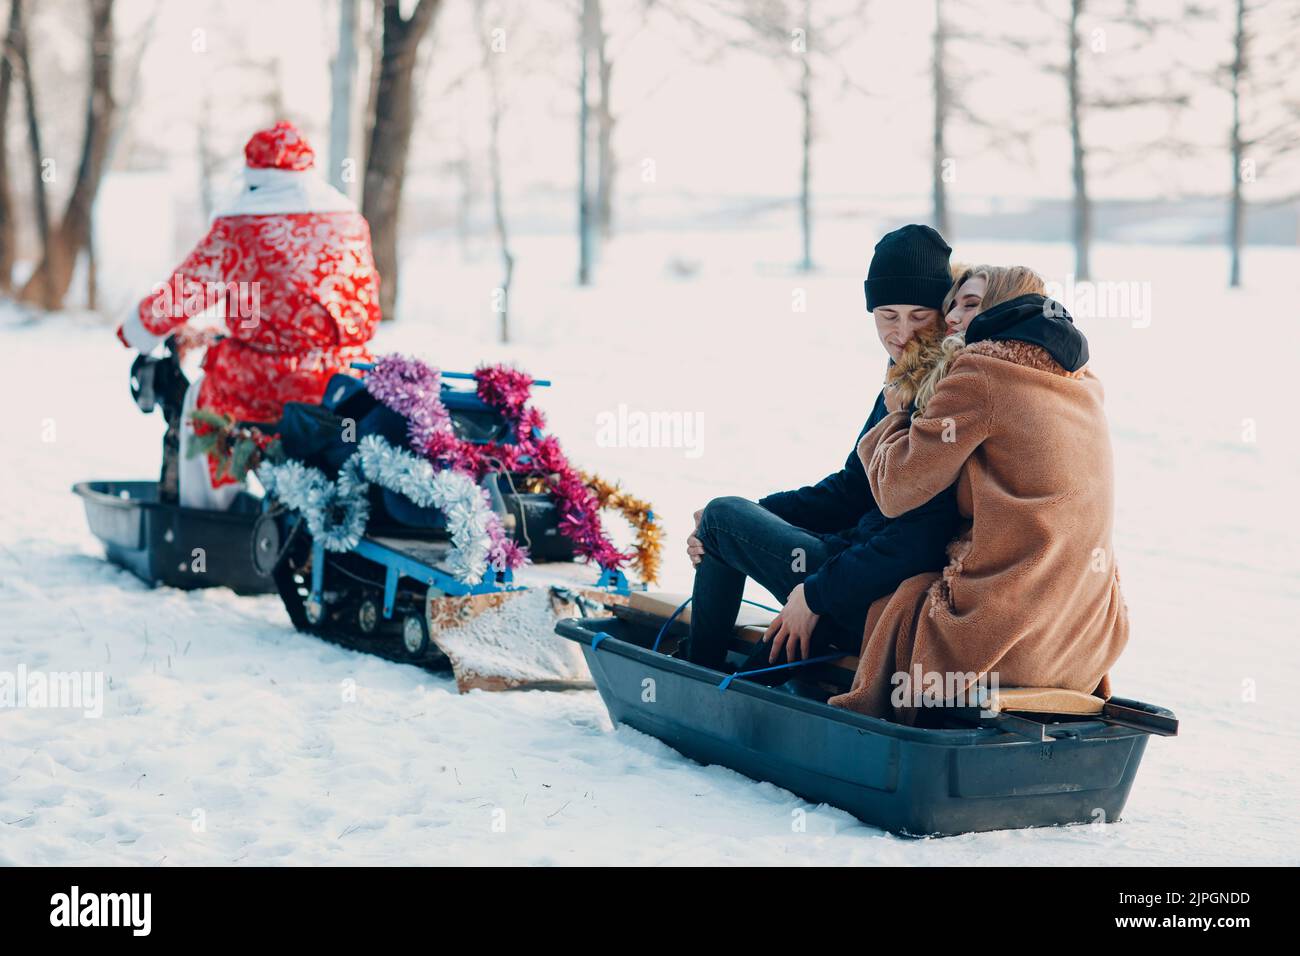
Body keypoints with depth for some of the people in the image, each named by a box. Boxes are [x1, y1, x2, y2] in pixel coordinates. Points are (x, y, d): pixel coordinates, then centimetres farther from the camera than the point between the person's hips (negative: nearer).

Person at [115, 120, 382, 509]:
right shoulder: (351, 219, 6)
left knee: (201, 401, 26)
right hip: (344, 378, 4)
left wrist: (135, 328, 18)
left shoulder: (239, 227, -6)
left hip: (268, 381, -4)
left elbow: (187, 288, 0)